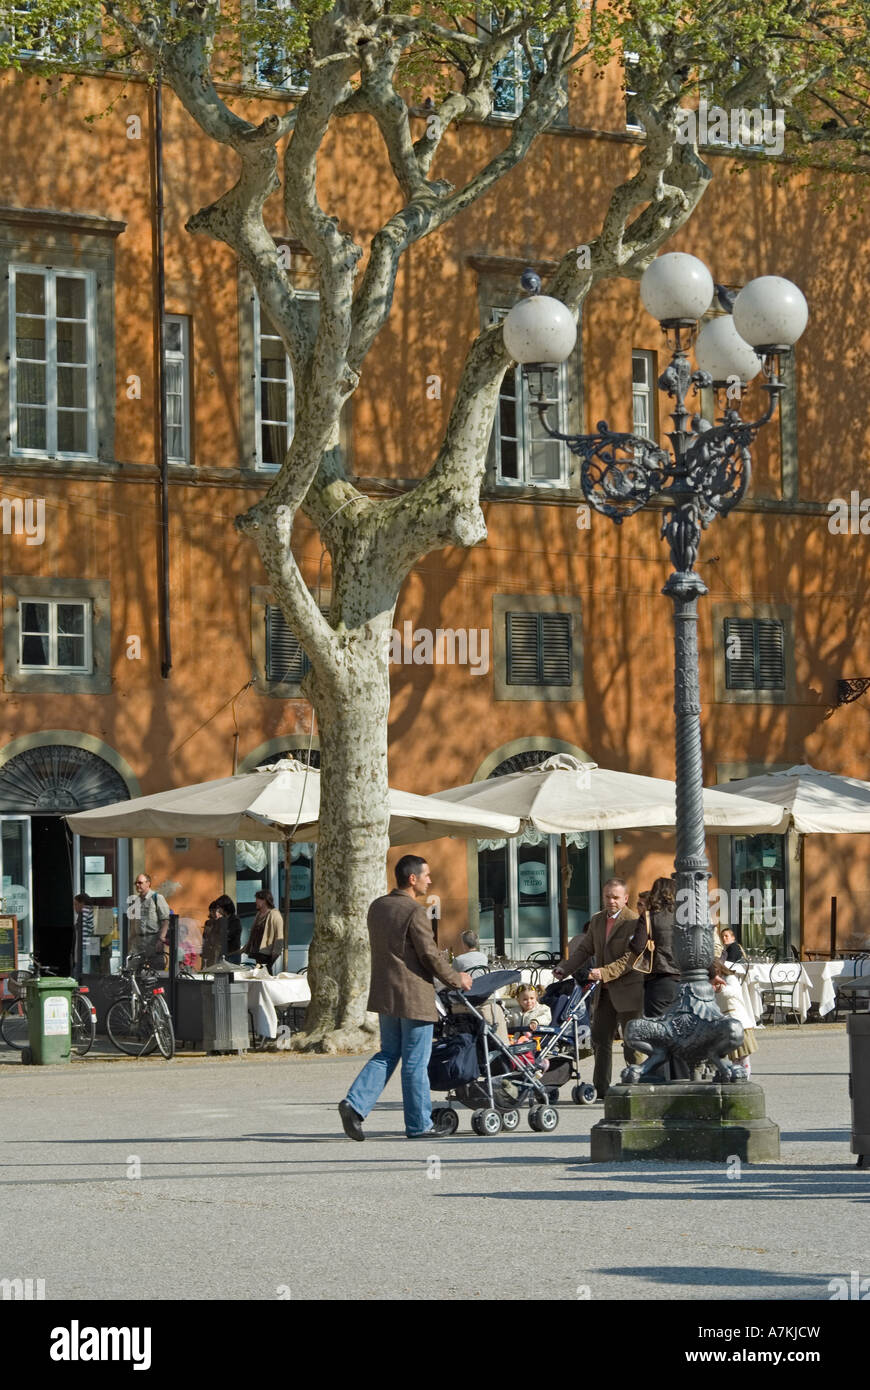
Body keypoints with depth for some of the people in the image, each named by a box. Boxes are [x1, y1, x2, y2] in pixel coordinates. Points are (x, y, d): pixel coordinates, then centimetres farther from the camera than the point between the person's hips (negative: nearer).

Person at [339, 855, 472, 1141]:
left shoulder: (377, 907, 9)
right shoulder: (415, 911, -16)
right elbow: (429, 955, -15)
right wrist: (456, 979, 1)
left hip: (384, 994, 7)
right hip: (414, 996, -7)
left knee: (387, 1055, 16)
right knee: (415, 1063, 2)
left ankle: (355, 1103, -2)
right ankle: (419, 1124, 10)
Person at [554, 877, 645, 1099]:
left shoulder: (635, 922, -12)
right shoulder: (597, 921, 13)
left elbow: (632, 958, -18)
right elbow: (585, 949, 16)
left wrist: (606, 972, -27)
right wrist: (565, 968, 0)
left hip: (628, 990, -8)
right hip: (604, 991, 8)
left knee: (632, 1043, -4)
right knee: (600, 1040, 10)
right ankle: (600, 1090, 18)